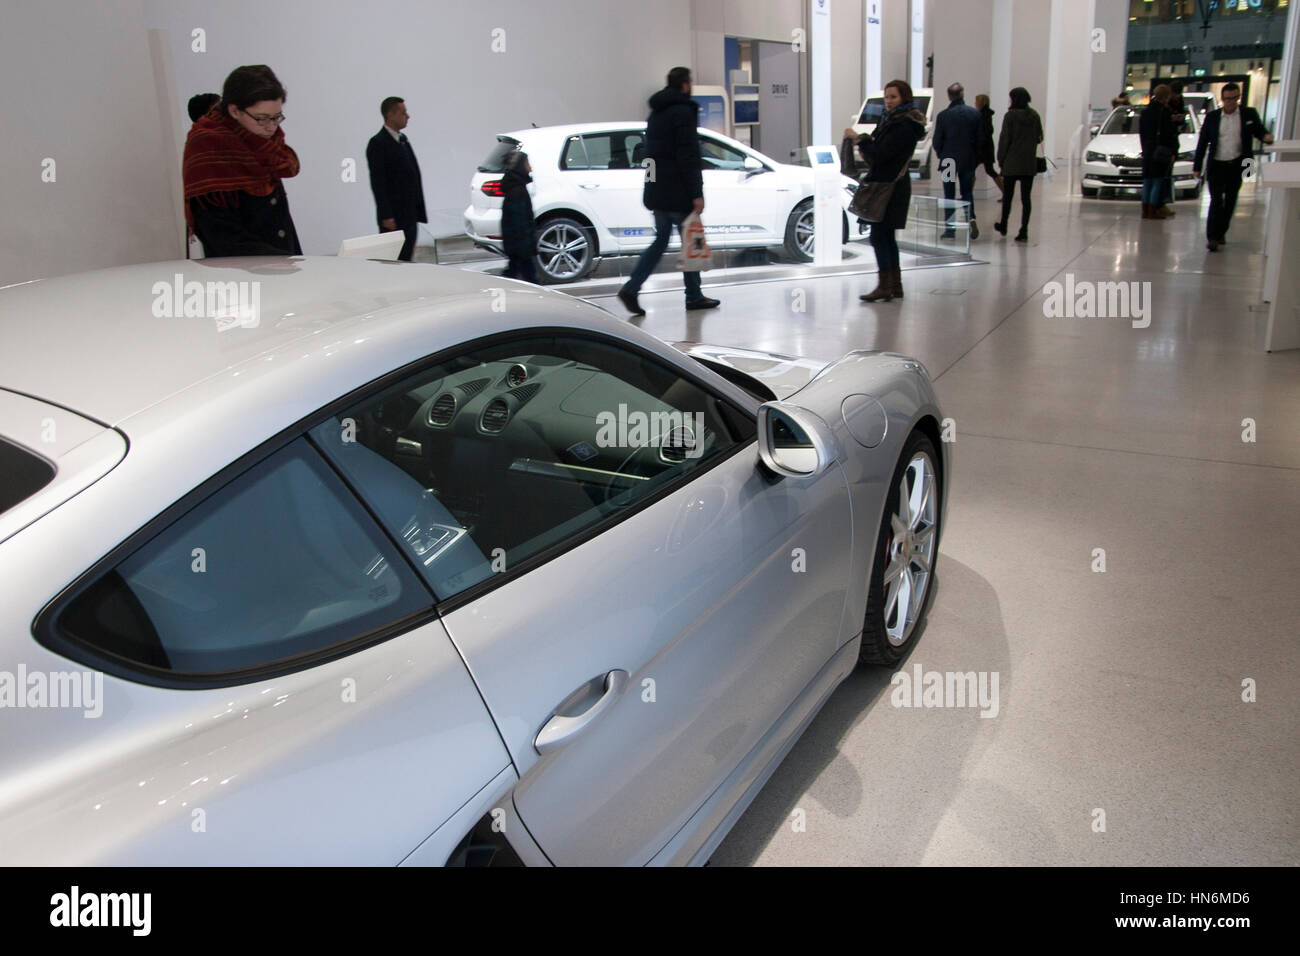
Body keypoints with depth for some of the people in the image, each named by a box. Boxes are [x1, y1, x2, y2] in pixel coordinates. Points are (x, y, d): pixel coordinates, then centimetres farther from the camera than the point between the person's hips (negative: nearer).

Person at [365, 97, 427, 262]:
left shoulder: (403, 139, 16)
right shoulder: (378, 143, -9)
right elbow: (377, 182, -15)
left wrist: (418, 211, 15)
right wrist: (386, 216, -20)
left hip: (410, 216, 8)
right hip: (393, 218, -8)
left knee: (406, 260, 9)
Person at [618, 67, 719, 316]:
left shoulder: (656, 113, 17)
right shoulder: (684, 111, -11)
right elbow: (689, 157, -18)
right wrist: (697, 194, -17)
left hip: (656, 191, 8)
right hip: (677, 192, -8)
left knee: (661, 240, 12)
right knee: (690, 242, 2)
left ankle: (631, 288, 1)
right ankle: (694, 296, 10)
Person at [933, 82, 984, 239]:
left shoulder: (943, 116, -9)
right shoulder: (975, 113, -1)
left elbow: (937, 141, -5)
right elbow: (980, 138, 0)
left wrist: (941, 155, 13)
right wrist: (976, 158, 11)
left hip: (949, 160, -2)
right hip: (969, 160, 2)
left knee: (949, 195, 6)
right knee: (967, 192, 13)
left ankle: (950, 228, 4)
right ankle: (971, 219, -9)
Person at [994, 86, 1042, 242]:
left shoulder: (1010, 116, -9)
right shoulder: (1034, 115, 4)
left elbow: (1004, 139, -9)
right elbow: (1039, 137, 10)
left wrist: (1000, 159, -1)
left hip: (1012, 163, -3)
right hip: (1030, 163, 3)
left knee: (1008, 195, 12)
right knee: (1026, 197, 2)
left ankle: (1003, 225, 25)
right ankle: (1024, 231, -3)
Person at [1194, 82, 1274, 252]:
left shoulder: (1249, 114, 3)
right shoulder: (1212, 116, 3)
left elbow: (1259, 131, 9)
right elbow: (1202, 143, 5)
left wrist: (1266, 136, -16)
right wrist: (1197, 167, 3)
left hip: (1237, 165, 2)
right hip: (1216, 166, -1)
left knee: (1230, 201, 9)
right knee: (1216, 200, -8)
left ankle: (1221, 232, 23)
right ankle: (1212, 237, -6)